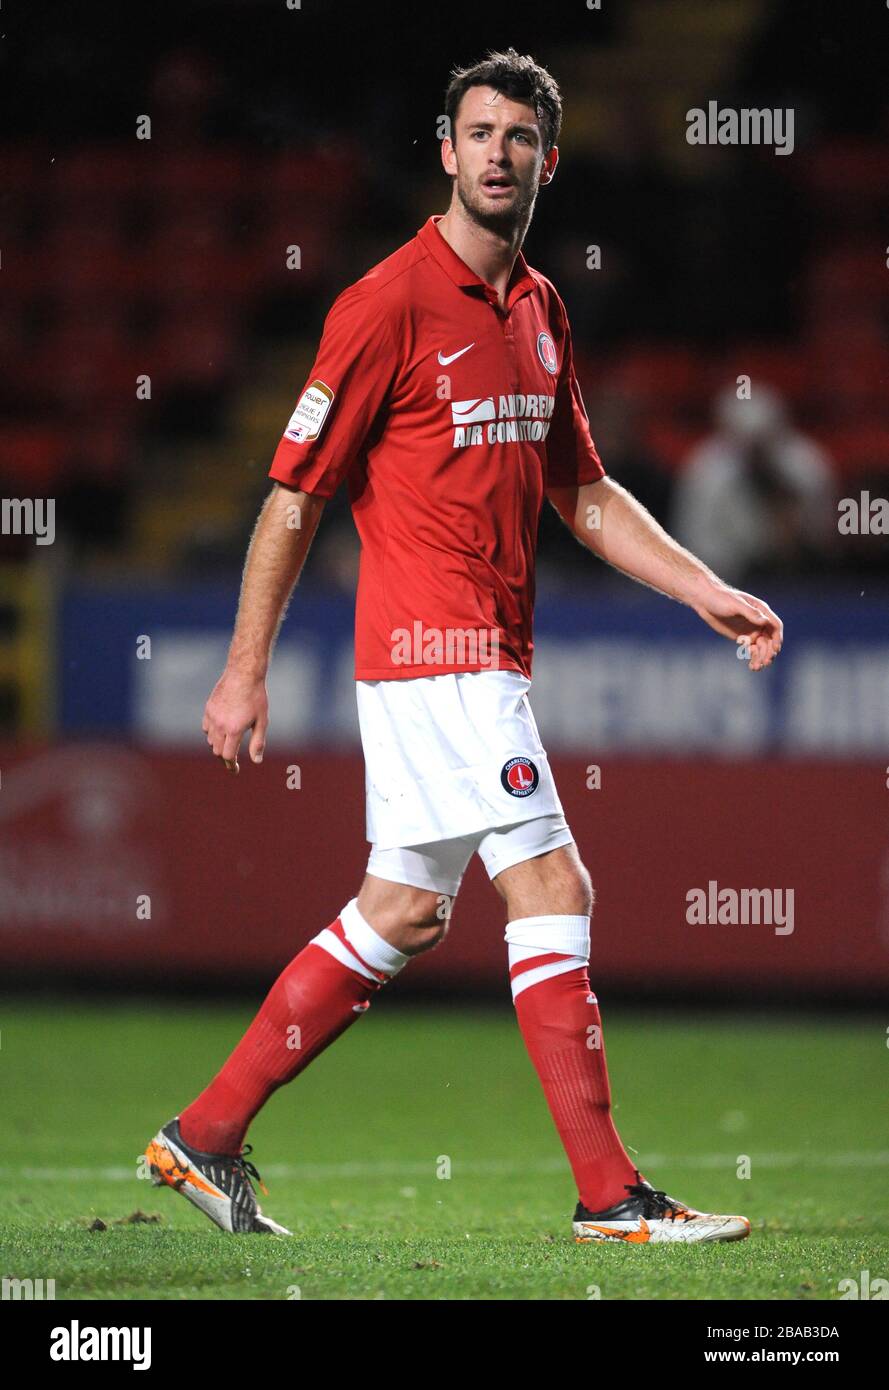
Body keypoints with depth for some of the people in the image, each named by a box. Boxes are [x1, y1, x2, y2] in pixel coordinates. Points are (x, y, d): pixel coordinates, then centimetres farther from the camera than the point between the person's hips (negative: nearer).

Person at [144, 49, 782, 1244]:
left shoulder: (541, 309, 13)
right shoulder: (391, 305, -11)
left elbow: (584, 494, 21)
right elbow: (295, 495, -8)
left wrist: (708, 594, 11)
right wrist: (245, 671, -8)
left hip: (488, 655, 9)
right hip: (434, 651, -9)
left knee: (402, 913, 11)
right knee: (552, 888, -10)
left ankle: (205, 1139, 19)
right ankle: (610, 1194, -7)